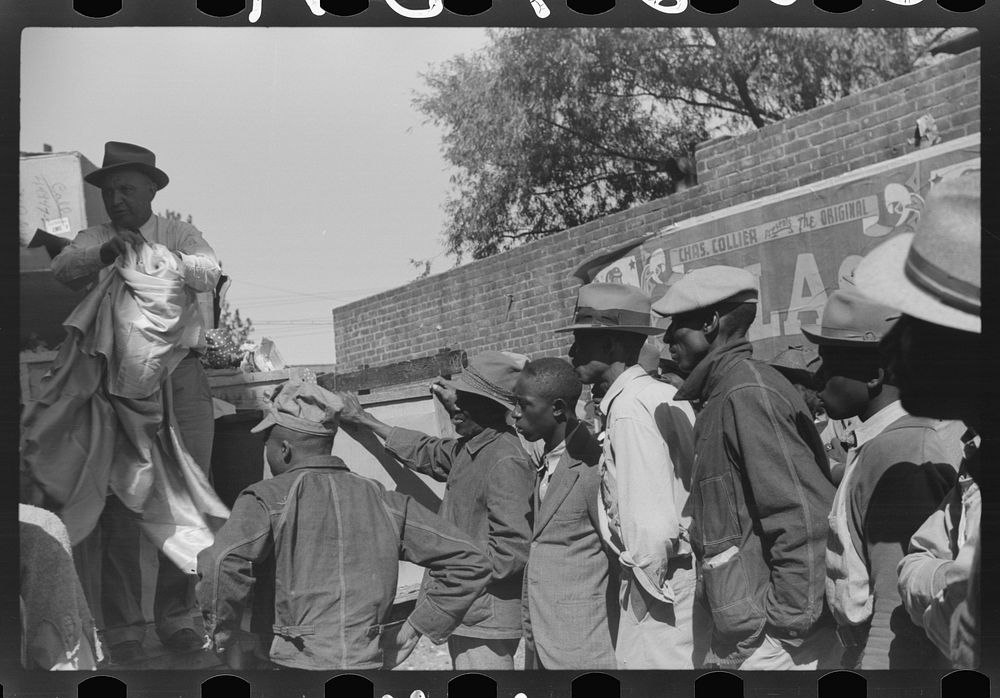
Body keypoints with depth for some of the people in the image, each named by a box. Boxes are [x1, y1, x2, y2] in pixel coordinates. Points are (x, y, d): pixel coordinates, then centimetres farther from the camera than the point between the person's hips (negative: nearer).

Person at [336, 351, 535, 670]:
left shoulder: (506, 461, -21)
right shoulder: (469, 447, 9)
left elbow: (513, 549, -24)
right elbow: (428, 453, 29)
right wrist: (365, 421, 33)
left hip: (483, 616, -10)